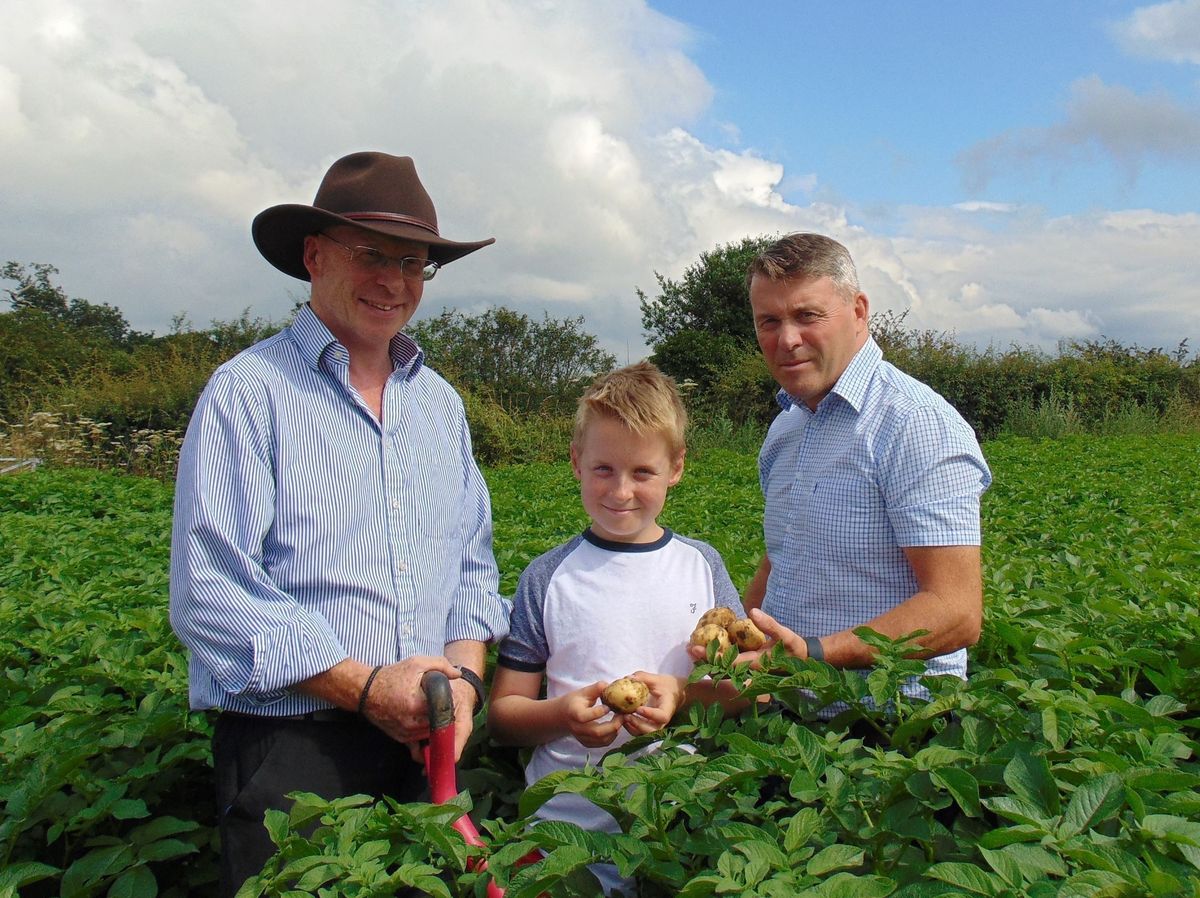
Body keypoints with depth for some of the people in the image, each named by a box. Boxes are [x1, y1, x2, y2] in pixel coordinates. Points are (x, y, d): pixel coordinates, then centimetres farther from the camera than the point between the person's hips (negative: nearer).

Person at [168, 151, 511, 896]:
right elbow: (209, 593, -14)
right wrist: (365, 687, -16)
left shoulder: (441, 403, 13)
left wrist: (463, 673, -4)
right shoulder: (250, 392, -7)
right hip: (289, 750, -5)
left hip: (427, 744, 6)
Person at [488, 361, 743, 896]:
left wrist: (685, 694, -14)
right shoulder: (547, 579, -1)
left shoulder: (702, 565, 4)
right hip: (569, 830, -1)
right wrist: (562, 715, -18)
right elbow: (502, 715, 1)